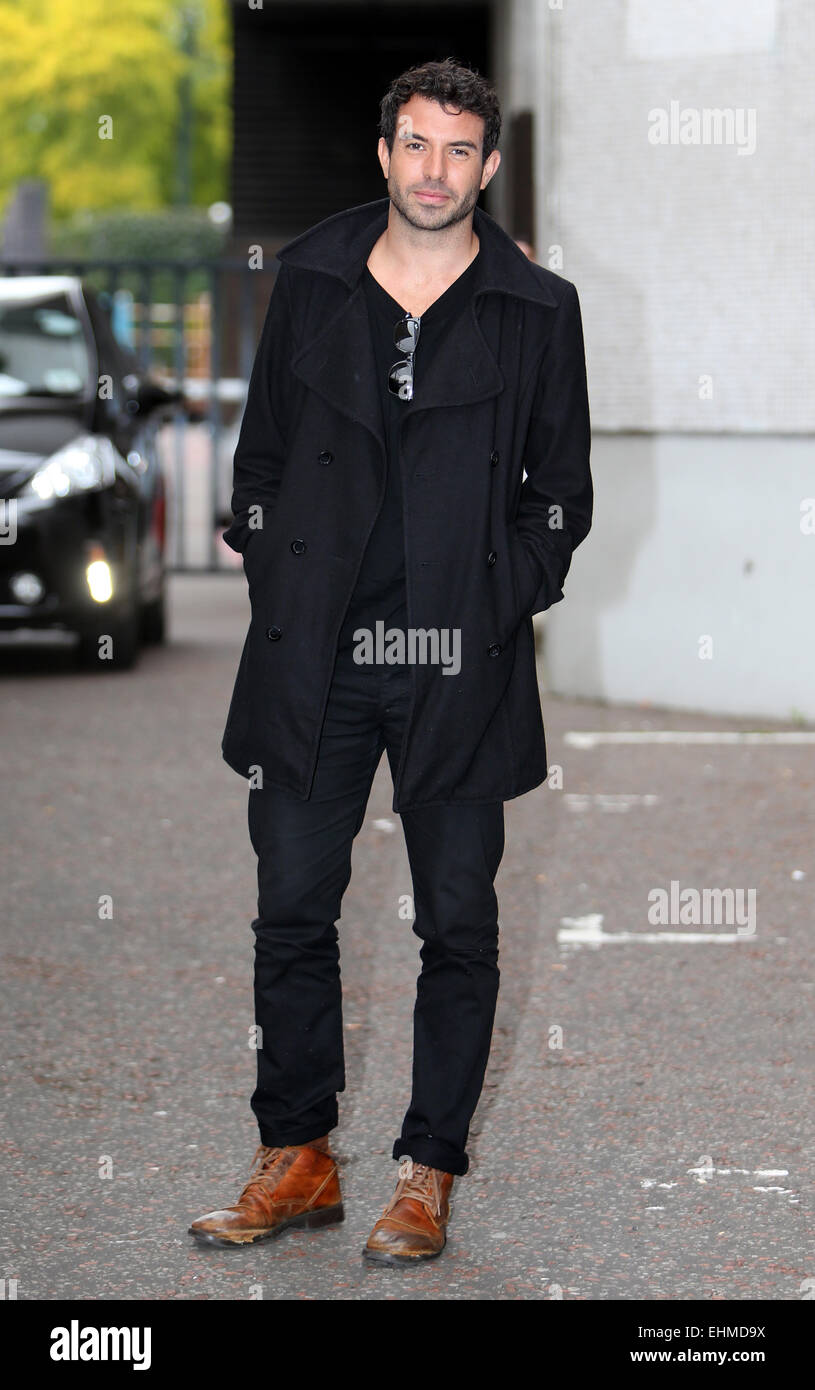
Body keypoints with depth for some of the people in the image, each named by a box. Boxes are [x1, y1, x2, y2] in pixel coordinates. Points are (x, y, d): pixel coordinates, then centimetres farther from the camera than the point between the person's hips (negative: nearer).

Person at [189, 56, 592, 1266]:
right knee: (292, 912, 5)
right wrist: (274, 577, 6)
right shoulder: (310, 279, 7)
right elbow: (262, 449, 14)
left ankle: (428, 1175, 15)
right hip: (312, 661, 2)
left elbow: (561, 492, 7)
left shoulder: (537, 310, 2)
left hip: (460, 666, -2)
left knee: (457, 925, 4)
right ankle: (296, 1161, 19)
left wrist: (499, 602, -3)